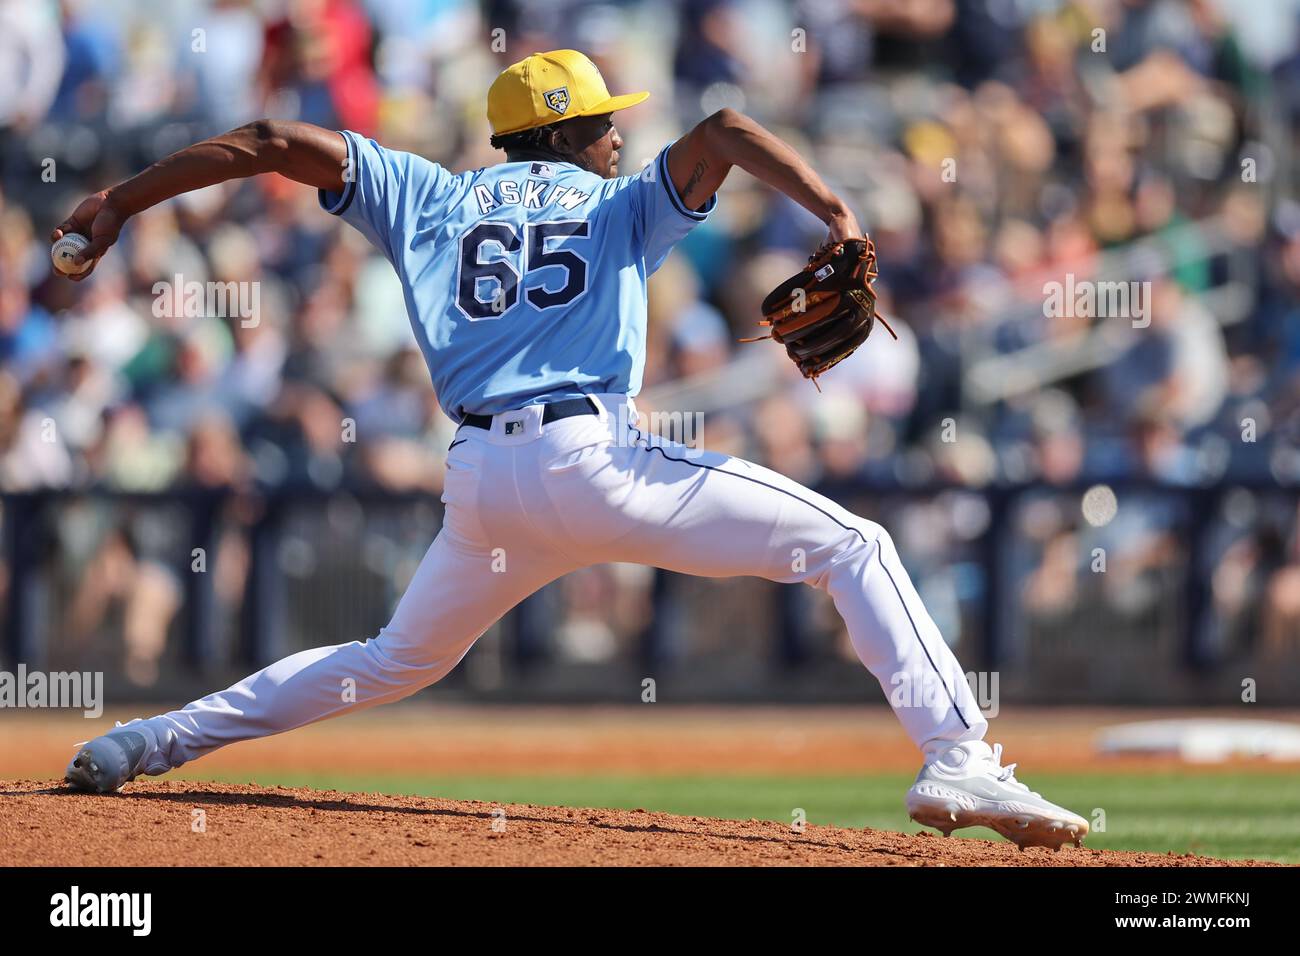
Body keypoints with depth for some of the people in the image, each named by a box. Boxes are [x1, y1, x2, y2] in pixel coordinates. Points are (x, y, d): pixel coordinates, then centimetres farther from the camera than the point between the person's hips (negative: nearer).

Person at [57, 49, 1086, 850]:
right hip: (596, 457, -5)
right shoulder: (624, 205, 16)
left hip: (478, 484, 5)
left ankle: (148, 742, 22)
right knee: (854, 547, 0)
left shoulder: (429, 198, 23)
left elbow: (276, 141, 16)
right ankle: (958, 759, -17)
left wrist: (118, 203, 18)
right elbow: (724, 132, -2)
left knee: (397, 661, 28)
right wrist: (841, 220, -13)